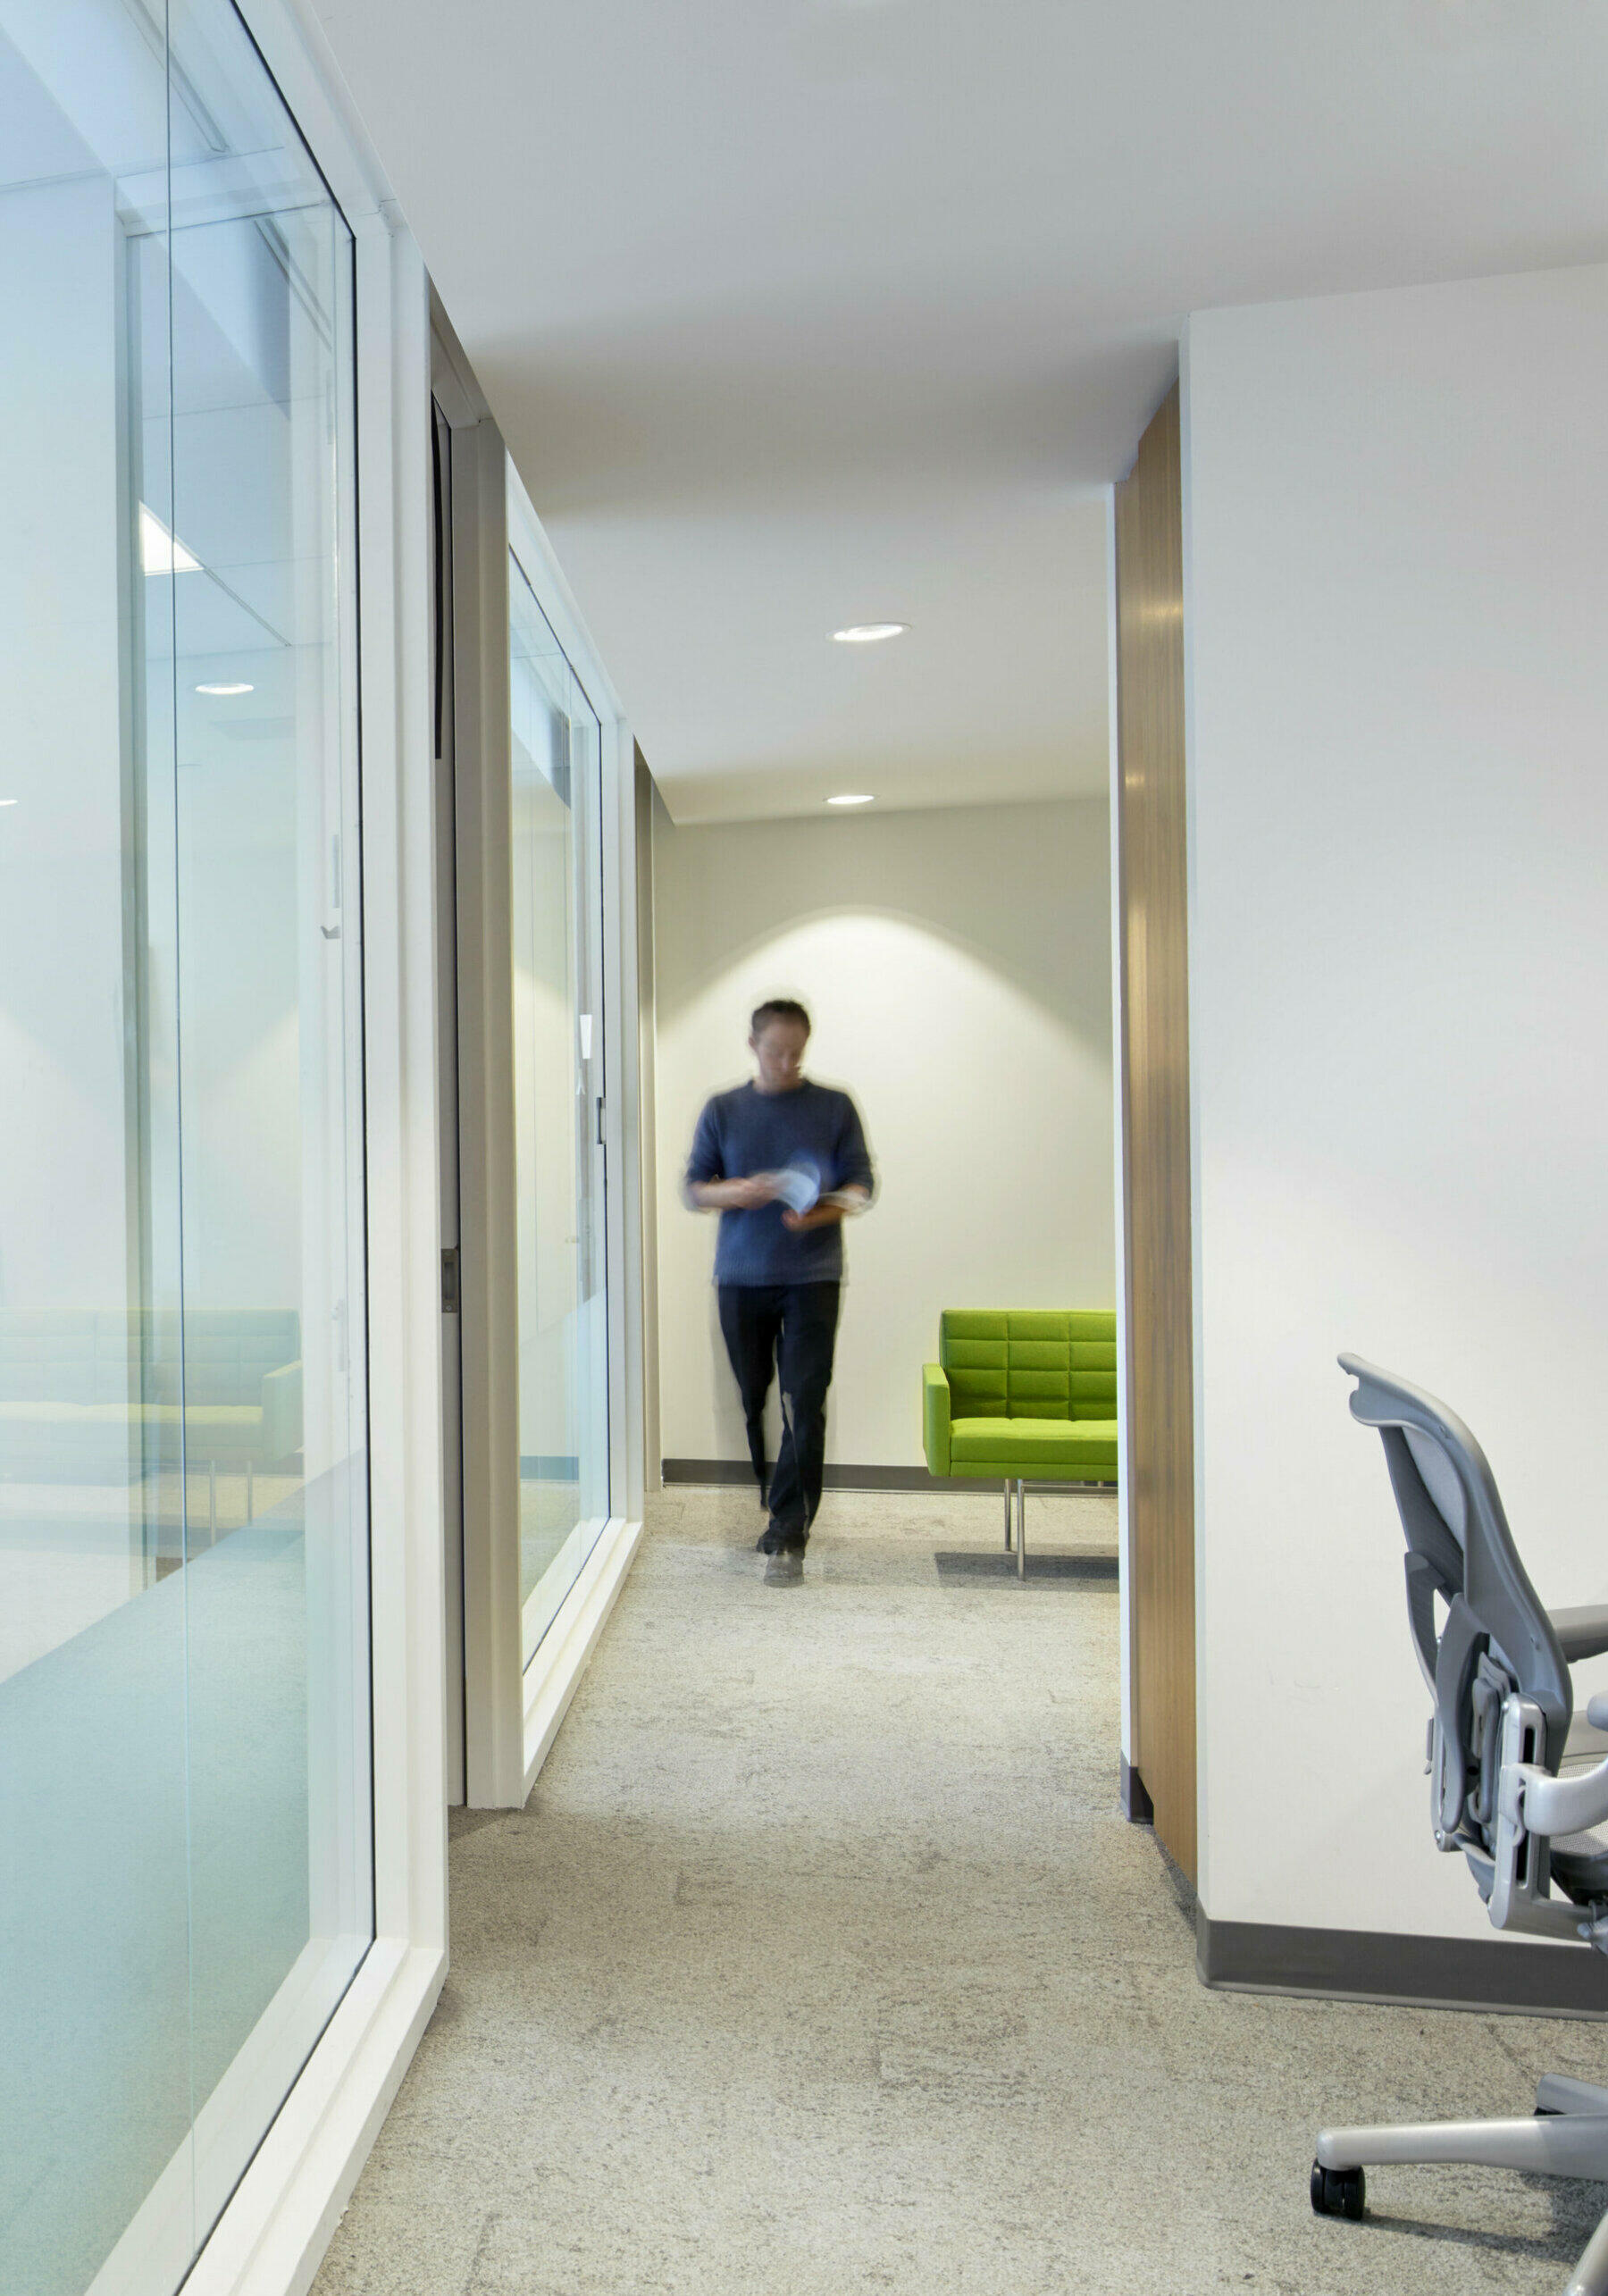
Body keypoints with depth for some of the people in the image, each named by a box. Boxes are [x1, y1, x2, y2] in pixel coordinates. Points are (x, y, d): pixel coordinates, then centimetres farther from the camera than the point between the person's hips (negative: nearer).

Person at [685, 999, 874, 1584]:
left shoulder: (834, 1107, 8)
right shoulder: (722, 1110, 10)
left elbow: (860, 1181, 5)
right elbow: (694, 1188, 9)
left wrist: (825, 1211, -16)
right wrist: (736, 1192, -13)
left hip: (812, 1274, -1)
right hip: (741, 1275, 2)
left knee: (804, 1405, -9)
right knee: (749, 1400, 7)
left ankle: (789, 1536, -4)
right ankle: (755, 1514, 26)